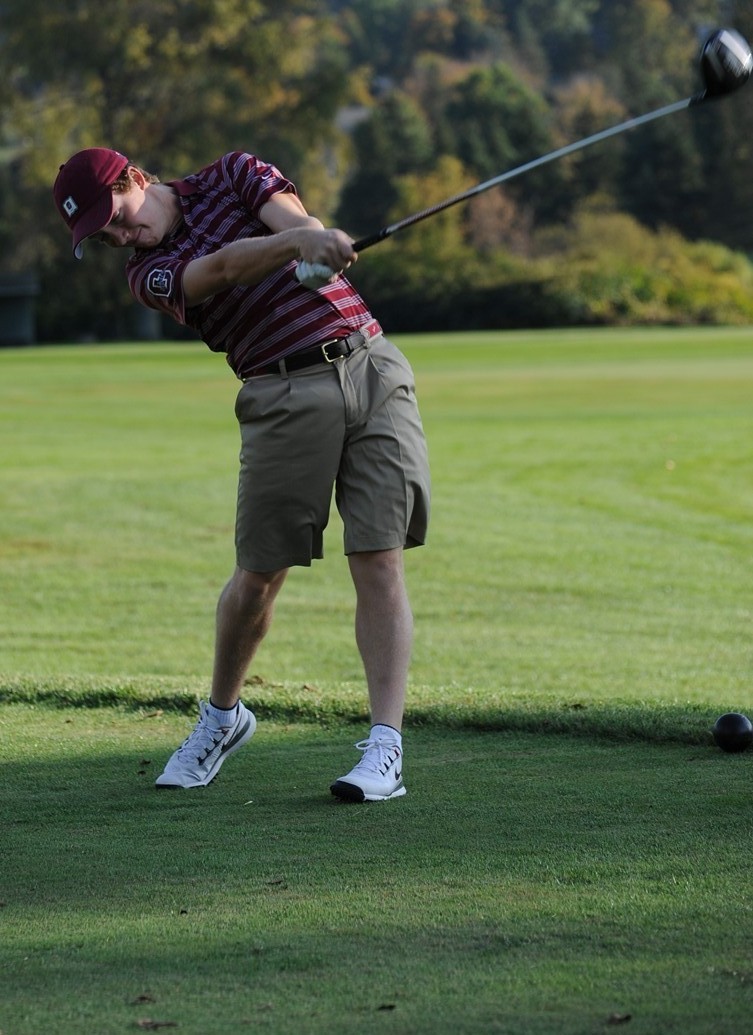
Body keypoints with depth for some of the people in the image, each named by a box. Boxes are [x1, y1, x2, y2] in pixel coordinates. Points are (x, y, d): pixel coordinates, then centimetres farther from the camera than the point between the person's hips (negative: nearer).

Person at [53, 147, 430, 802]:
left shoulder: (234, 174, 9)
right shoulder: (148, 273, 2)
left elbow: (298, 221, -9)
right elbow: (226, 266, -18)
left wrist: (316, 244, -33)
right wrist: (298, 243, -37)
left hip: (371, 367, 0)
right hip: (284, 397, 0)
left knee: (379, 560, -9)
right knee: (258, 575, 2)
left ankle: (386, 748, -11)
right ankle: (223, 717, 27)